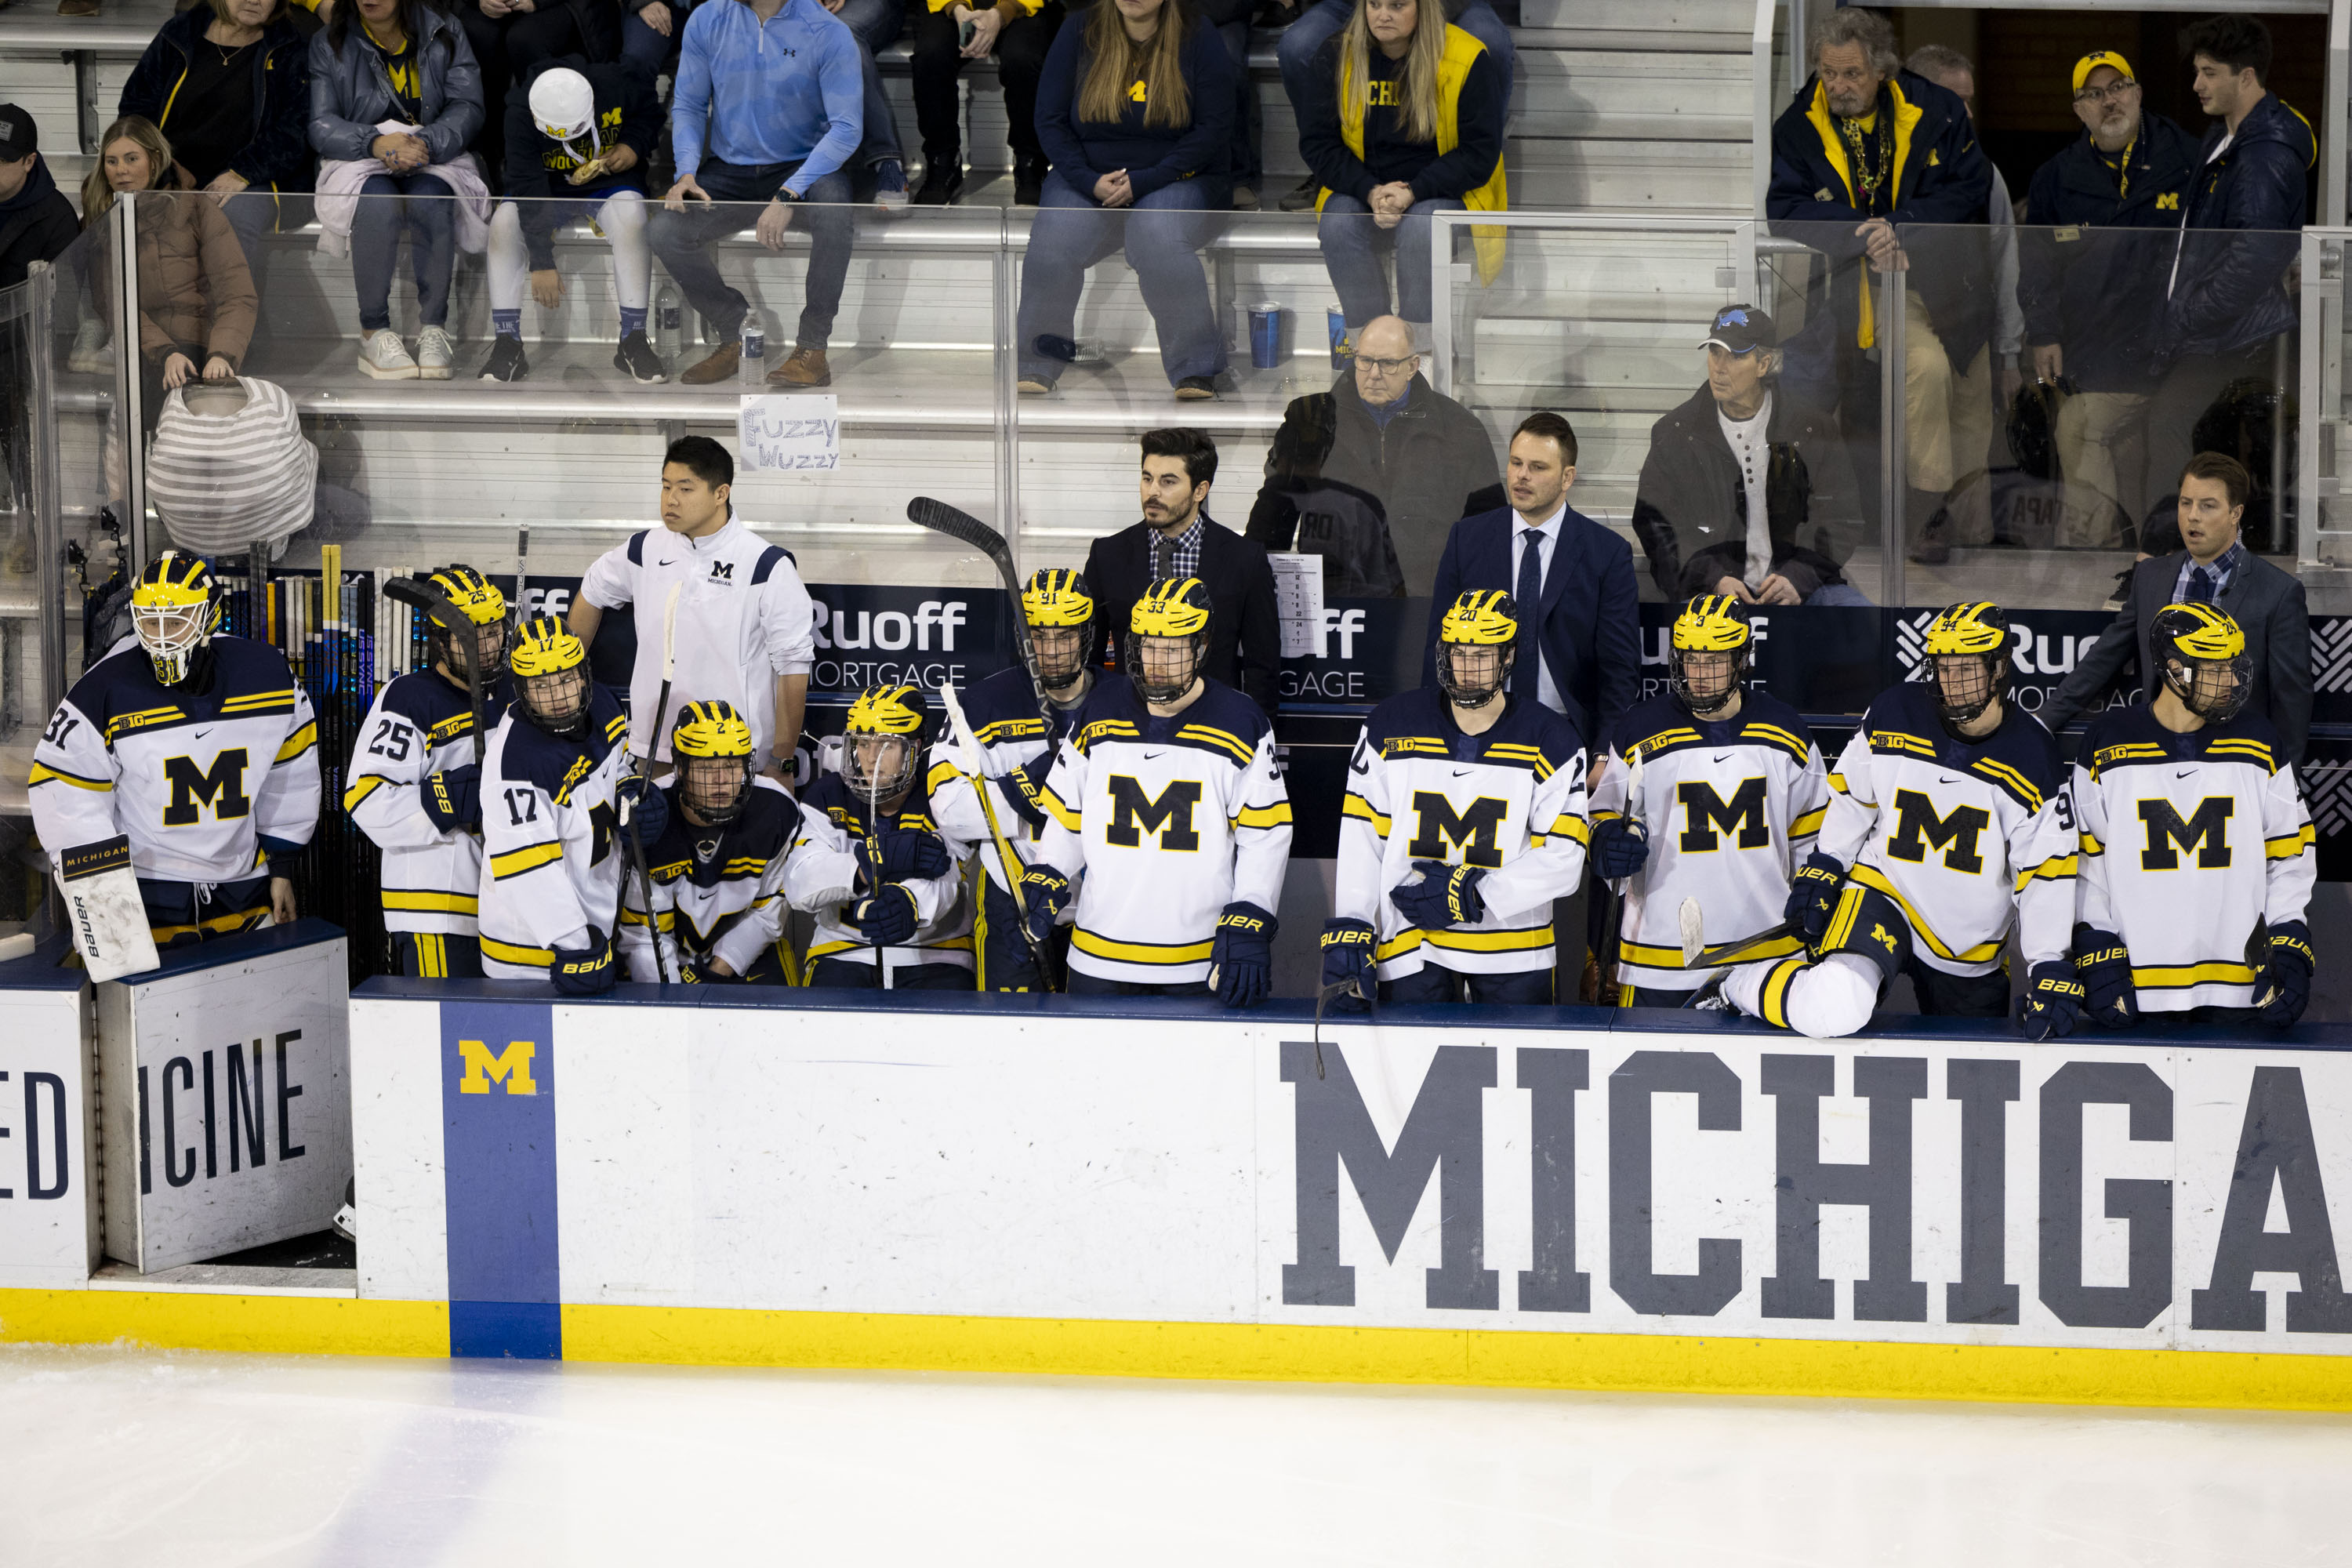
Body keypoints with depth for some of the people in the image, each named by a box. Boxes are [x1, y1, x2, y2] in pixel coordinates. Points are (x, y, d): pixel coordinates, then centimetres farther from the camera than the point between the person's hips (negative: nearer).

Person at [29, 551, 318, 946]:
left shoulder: (264, 673, -4)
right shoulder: (106, 692, -14)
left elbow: (290, 773, 8)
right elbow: (66, 794, -10)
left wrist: (282, 869, 11)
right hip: (146, 896, -3)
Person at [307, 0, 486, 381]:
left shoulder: (444, 35, 7)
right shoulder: (328, 45, 6)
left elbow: (468, 109, -3)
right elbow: (321, 126, -5)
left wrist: (425, 142, -24)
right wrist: (375, 142, -25)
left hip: (432, 161, 0)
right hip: (360, 161, 0)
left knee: (431, 201, -35)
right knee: (378, 203, -36)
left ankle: (434, 328, -28)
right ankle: (374, 331, -28)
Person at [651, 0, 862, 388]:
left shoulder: (828, 33, -13)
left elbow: (847, 128, -17)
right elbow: (688, 105, 8)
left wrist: (788, 196, -27)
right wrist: (687, 172, -12)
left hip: (802, 166, -3)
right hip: (730, 171, 3)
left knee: (832, 205, -37)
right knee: (665, 232, -22)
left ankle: (812, 349, -24)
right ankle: (733, 334, 2)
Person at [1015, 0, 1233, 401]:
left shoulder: (1198, 44, -1)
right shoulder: (1078, 38, 5)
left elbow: (1215, 128, -7)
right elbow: (1050, 121, 4)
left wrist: (1142, 182, -16)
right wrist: (1090, 182, -13)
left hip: (1174, 182, -2)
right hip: (1088, 178, 2)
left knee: (1159, 238, -35)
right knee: (1052, 240, -28)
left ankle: (1196, 368, -23)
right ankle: (1038, 365, -11)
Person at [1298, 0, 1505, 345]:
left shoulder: (1469, 61, -9)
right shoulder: (1335, 58, -1)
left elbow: (1480, 152, -8)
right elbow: (1316, 143, -1)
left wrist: (1412, 193, -21)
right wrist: (1371, 192, -18)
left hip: (1444, 192, -3)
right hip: (1362, 190, 3)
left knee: (1420, 227, -36)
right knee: (1338, 226, -30)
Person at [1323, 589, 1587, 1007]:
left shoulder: (1551, 742, -3)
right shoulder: (1391, 728, 1)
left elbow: (1563, 859, -9)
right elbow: (1361, 835, 2)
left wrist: (1471, 894, -18)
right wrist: (1349, 928, -7)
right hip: (1411, 944, 0)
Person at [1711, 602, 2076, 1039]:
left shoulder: (2033, 758, -11)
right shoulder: (1895, 712, -9)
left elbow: (2045, 871, -8)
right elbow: (1851, 794, 8)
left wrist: (2049, 969, -11)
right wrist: (1821, 869, 5)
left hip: (1970, 948, 2)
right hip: (1881, 889, -2)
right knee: (1832, 1011, -28)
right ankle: (1734, 982, -2)